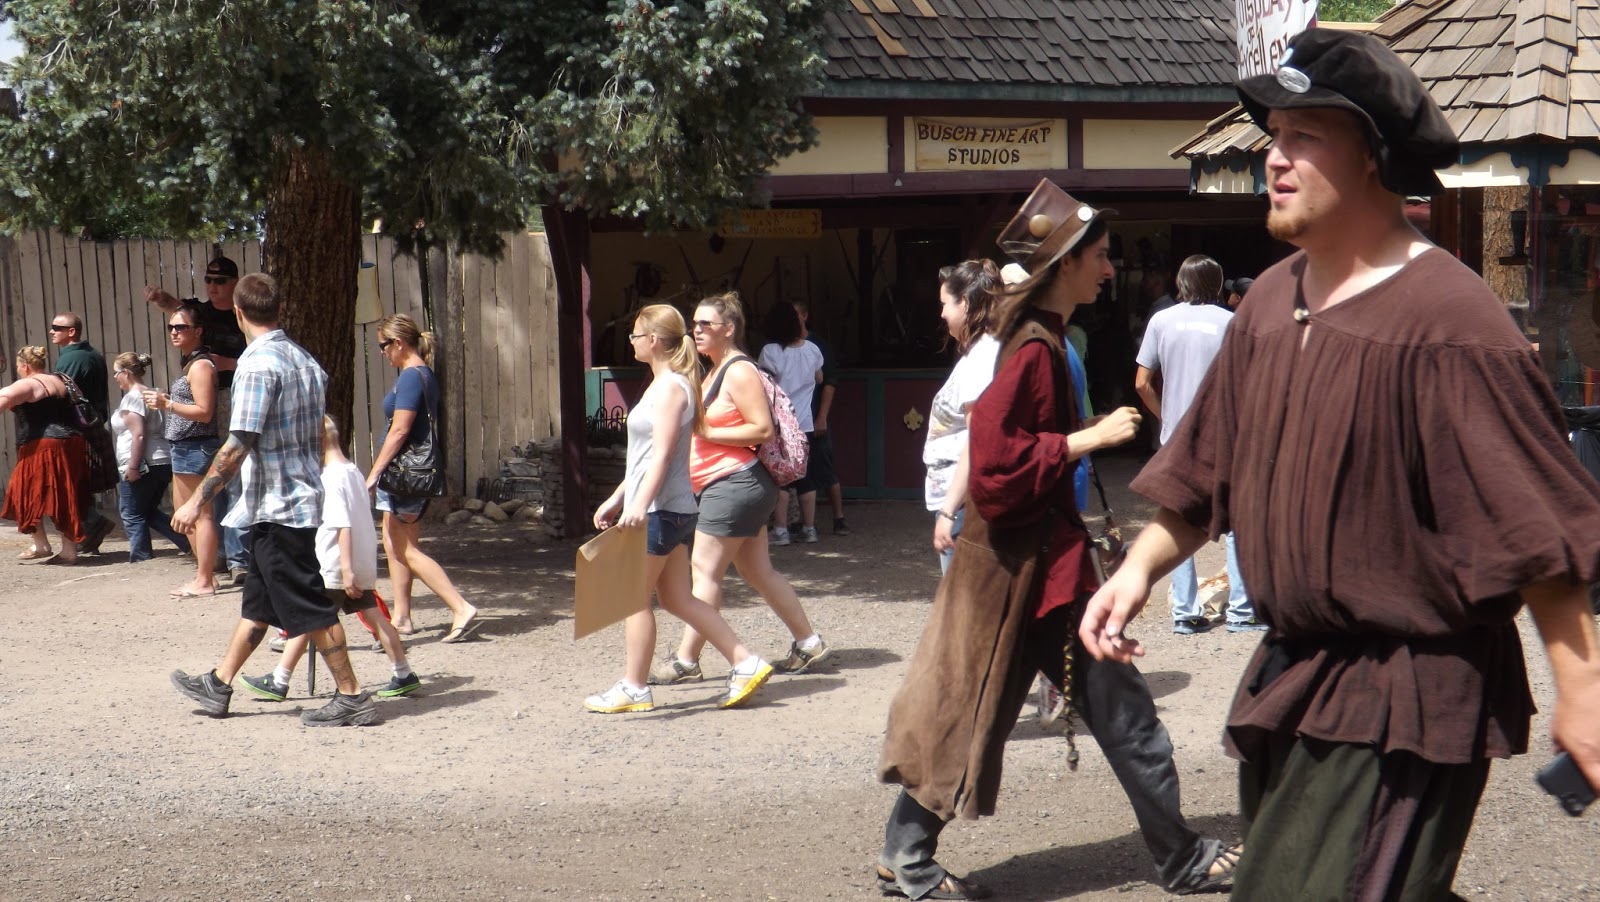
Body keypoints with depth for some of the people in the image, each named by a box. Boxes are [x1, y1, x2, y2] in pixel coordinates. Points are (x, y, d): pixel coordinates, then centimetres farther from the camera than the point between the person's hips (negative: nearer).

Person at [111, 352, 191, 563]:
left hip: (143, 467, -10)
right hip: (162, 463, 10)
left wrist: (132, 467, -22)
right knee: (150, 512, 17)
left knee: (132, 516, 0)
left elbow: (138, 435, -22)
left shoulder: (132, 397, -12)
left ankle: (140, 559, 1)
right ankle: (187, 542, 6)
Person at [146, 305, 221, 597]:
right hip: (185, 447, 11)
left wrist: (167, 404, -24)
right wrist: (165, 402, 17)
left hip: (195, 448, -11)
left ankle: (204, 581, -4)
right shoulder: (189, 363, 18)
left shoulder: (201, 365, -13)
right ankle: (205, 573, 21)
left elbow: (204, 412, -20)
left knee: (200, 514, -7)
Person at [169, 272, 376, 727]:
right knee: (258, 600, 16)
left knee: (309, 606, -4)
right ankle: (218, 685, 27)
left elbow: (239, 443, -22)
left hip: (276, 502, -9)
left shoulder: (257, 364, -17)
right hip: (301, 495, 9)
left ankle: (352, 698, 0)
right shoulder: (303, 359, 9)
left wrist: (198, 500, -17)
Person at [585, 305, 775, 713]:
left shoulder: (670, 387, -14)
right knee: (678, 599, 10)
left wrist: (639, 505, -30)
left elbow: (662, 453, -23)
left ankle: (634, 688, 9)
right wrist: (617, 498, 24)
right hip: (673, 510, 10)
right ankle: (745, 663, 9)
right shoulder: (666, 384, 17)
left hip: (660, 511, -10)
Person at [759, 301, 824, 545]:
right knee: (804, 478, 10)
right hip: (804, 423, 4)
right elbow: (819, 380, 18)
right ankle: (809, 528, 13)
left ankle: (781, 530, -3)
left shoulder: (770, 352, -12)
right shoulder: (812, 350, 1)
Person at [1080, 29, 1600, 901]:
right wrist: (1140, 566, 6)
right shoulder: (1271, 300, 6)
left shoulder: (1447, 321, -18)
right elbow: (1209, 468, 17)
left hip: (1407, 698, -8)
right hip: (1292, 672, 9)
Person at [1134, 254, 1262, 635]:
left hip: (1177, 437, 2)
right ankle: (1242, 610, 3)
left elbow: (1142, 383, 2)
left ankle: (1184, 612, 8)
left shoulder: (1161, 321, 2)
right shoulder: (1231, 322, -4)